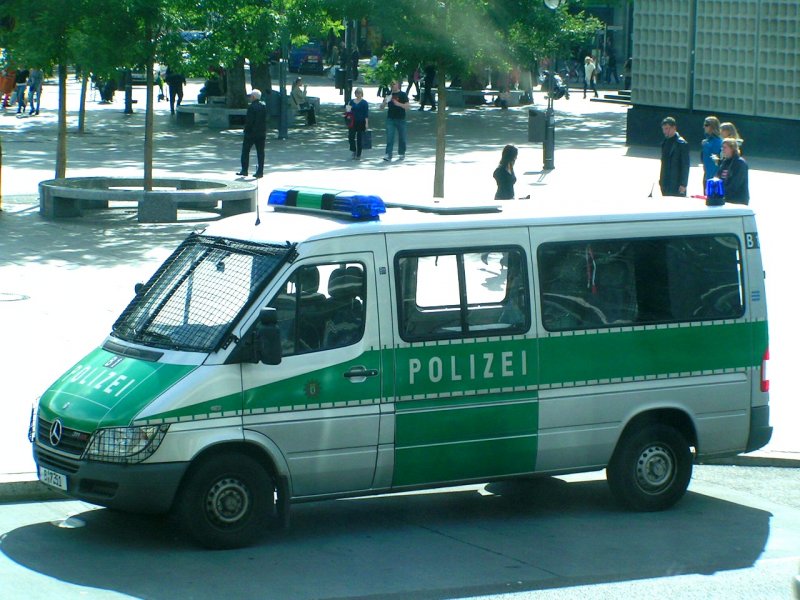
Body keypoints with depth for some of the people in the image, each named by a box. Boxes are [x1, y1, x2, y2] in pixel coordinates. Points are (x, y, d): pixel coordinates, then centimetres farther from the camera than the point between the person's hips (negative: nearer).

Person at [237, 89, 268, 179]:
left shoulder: (252, 107, -16)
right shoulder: (264, 106, 5)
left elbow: (249, 121, -18)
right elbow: (265, 119, 10)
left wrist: (246, 131, -7)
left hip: (251, 133, -6)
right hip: (261, 133, 6)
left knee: (245, 151, 7)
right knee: (260, 153, 5)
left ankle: (244, 170, 8)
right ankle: (260, 172, 3)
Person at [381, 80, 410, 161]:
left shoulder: (403, 94, 0)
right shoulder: (389, 95, 10)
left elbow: (407, 106, -9)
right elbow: (381, 107, 11)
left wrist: (398, 104, -24)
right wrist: (385, 102, -11)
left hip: (401, 119, -2)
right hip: (390, 118, 2)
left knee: (402, 138, 8)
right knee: (389, 137, -9)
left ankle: (401, 153, 23)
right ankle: (388, 155, -15)